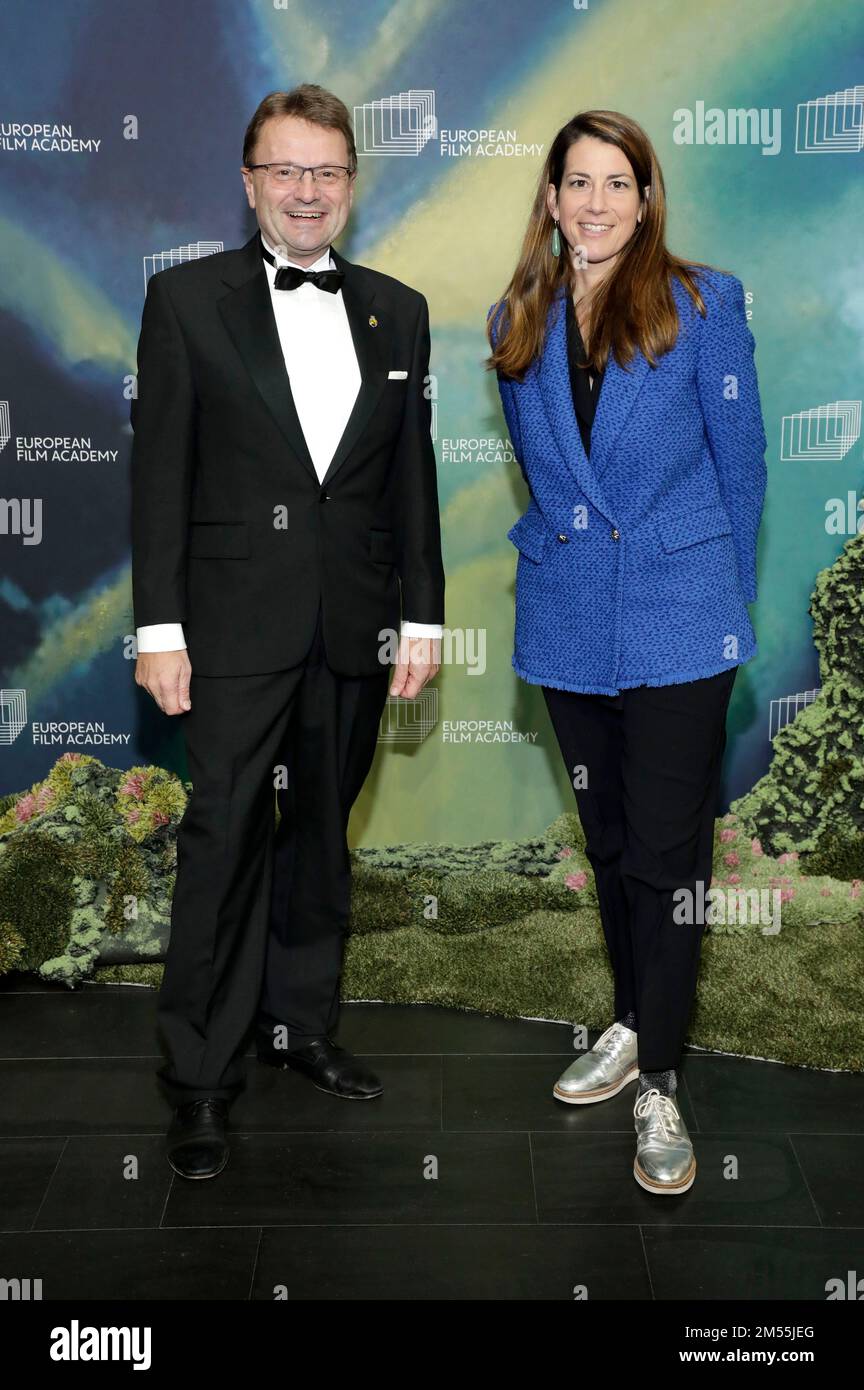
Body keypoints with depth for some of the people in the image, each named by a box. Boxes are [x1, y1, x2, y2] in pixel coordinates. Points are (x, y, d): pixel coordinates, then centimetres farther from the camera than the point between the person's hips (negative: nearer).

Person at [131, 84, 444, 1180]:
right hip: (236, 625, -3)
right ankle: (201, 1077, 11)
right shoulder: (187, 299, 1)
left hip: (354, 632, 4)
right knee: (224, 841, -2)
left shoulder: (398, 311, 10)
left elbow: (413, 478, 10)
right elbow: (159, 471, -3)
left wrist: (423, 615, 5)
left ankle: (301, 1024, 31)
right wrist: (160, 626, -9)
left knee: (321, 833, 14)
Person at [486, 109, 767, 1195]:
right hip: (567, 620, 4)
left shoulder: (703, 304, -2)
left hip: (677, 621, -4)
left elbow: (738, 459, 2)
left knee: (665, 850, -2)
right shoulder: (517, 323, 8)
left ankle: (661, 1086, 9)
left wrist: (729, 597, 5)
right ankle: (630, 1025, 32)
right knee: (607, 838, 14)